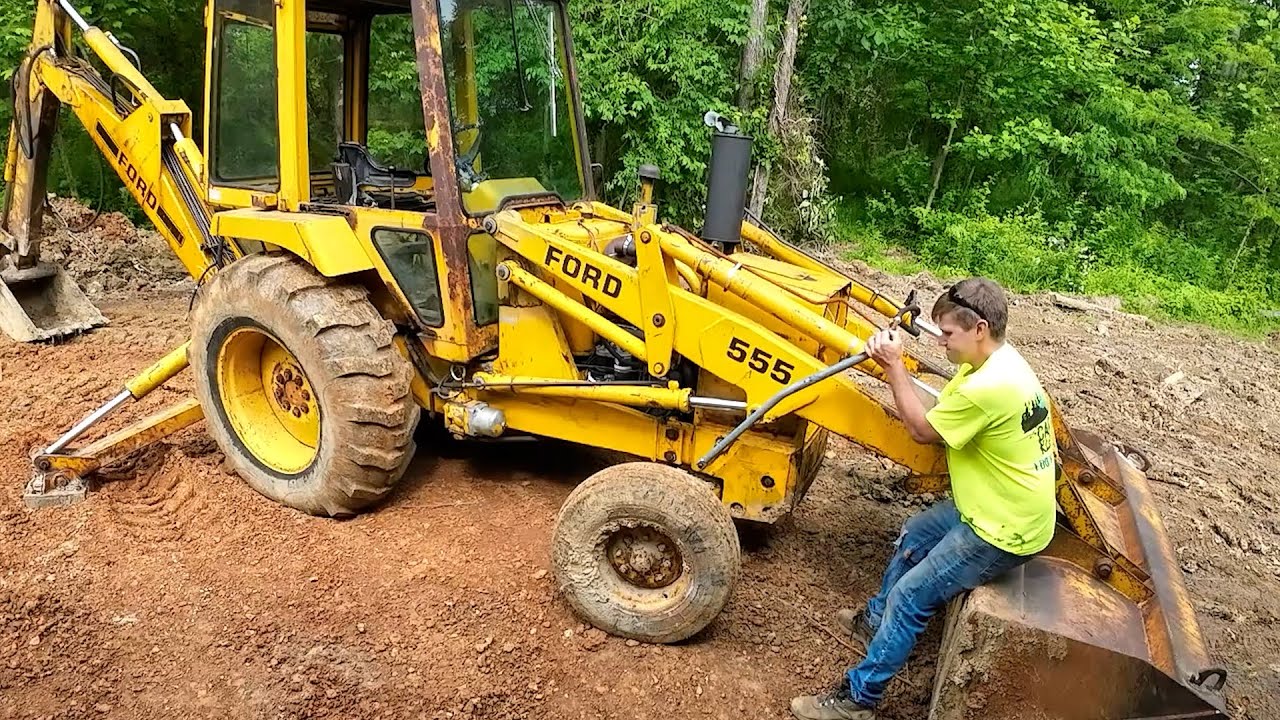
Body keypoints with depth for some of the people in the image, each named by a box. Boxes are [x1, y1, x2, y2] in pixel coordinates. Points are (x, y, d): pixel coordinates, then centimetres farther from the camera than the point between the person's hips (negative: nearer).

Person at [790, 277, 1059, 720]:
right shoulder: (998, 361, 1)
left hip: (1005, 530, -10)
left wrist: (894, 366, -14)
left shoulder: (988, 387, -32)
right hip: (998, 506, 11)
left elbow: (923, 430, -18)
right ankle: (876, 620, 45)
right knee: (914, 534, 25)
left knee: (909, 597, -6)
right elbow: (944, 410, 5)